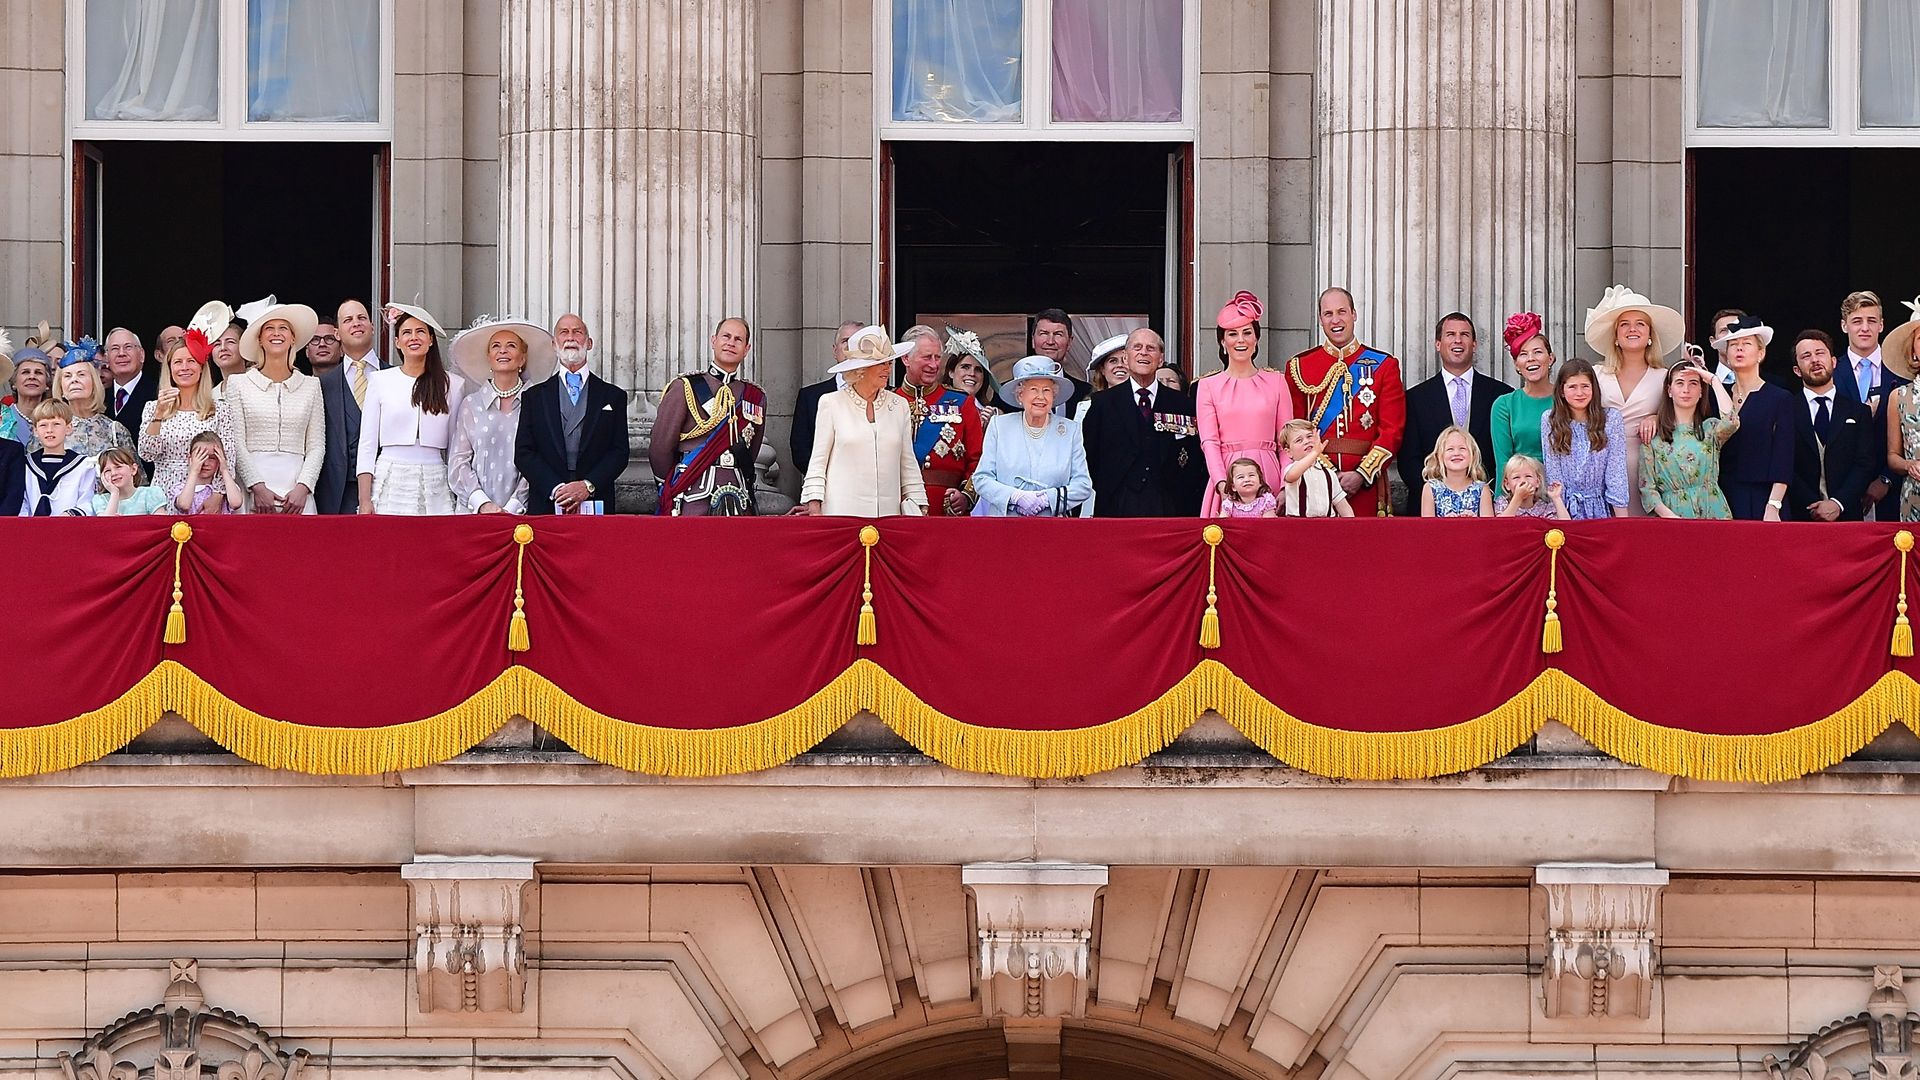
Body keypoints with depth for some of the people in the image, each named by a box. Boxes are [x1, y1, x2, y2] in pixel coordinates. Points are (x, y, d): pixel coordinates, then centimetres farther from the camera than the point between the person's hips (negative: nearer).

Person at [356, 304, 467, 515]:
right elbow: (367, 444, 5)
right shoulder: (379, 380, 7)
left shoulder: (453, 384, 10)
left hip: (434, 483, 1)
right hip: (389, 484, -1)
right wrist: (365, 501, -3)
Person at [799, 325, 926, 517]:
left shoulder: (899, 406, 11)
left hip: (888, 513, 3)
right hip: (841, 512, -3)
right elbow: (817, 463, 4)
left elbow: (908, 465, 15)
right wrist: (814, 510, -3)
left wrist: (918, 511, 9)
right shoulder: (831, 404, 3)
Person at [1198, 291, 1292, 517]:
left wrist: (1287, 487, -6)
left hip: (1268, 476, 1)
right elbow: (1209, 442, -1)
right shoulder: (1208, 386, 8)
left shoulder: (1276, 382, 10)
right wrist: (1222, 484, -16)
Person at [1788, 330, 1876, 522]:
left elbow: (1865, 464, 2)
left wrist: (1838, 503, -12)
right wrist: (1813, 507, -13)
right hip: (1800, 517, -1)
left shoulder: (1859, 412, 10)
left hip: (1846, 516, 1)